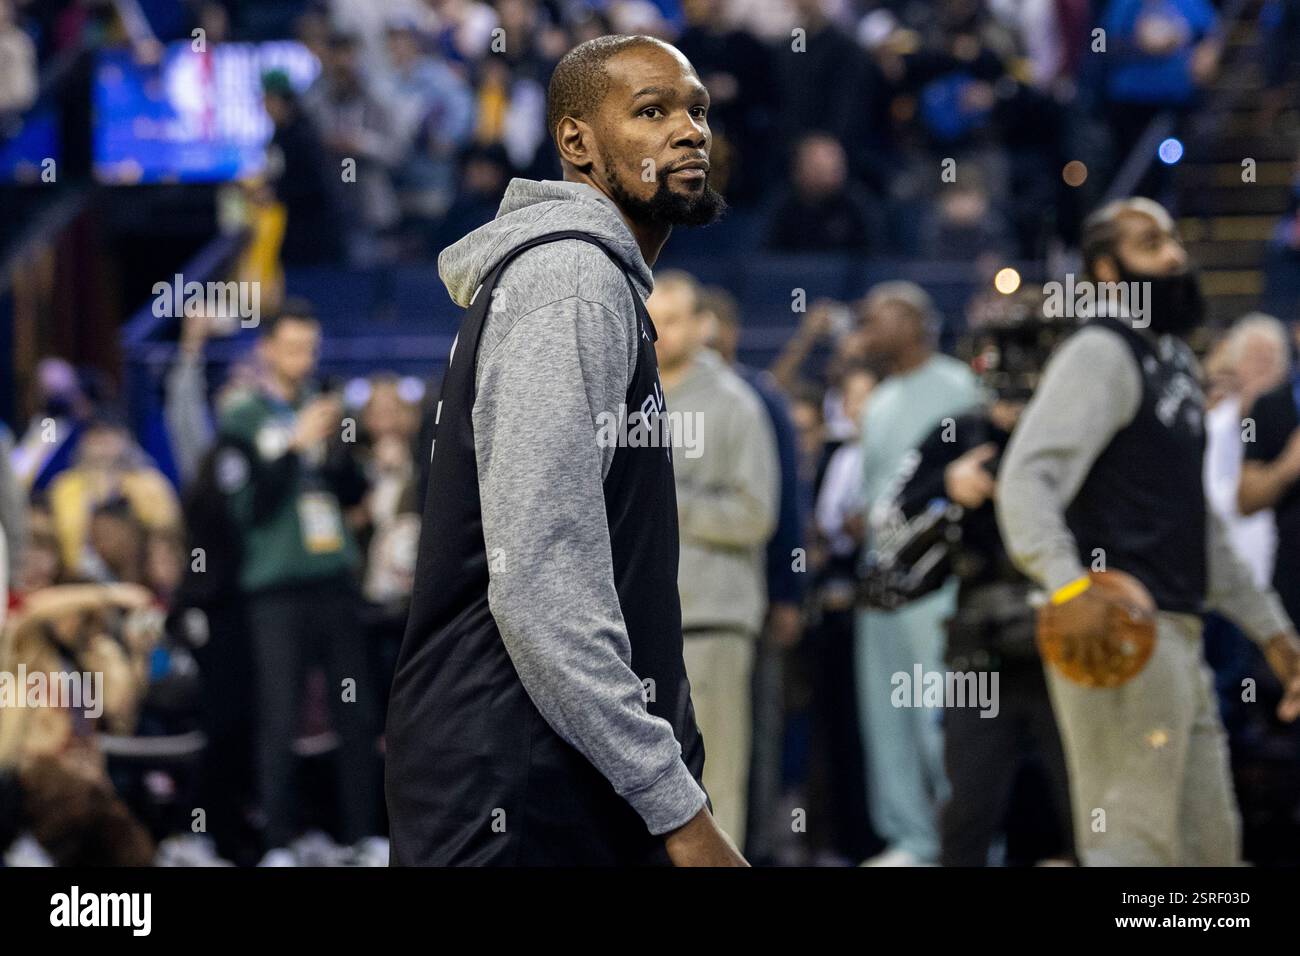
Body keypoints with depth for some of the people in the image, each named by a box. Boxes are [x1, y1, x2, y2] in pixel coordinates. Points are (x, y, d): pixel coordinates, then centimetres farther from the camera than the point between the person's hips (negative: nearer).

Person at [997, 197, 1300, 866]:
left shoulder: (1173, 360, 22)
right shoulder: (1102, 353, -8)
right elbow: (1026, 479, -23)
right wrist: (1068, 585, -37)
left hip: (1175, 635, 10)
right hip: (1118, 633, -10)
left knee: (1210, 847, 12)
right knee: (1135, 843, -11)